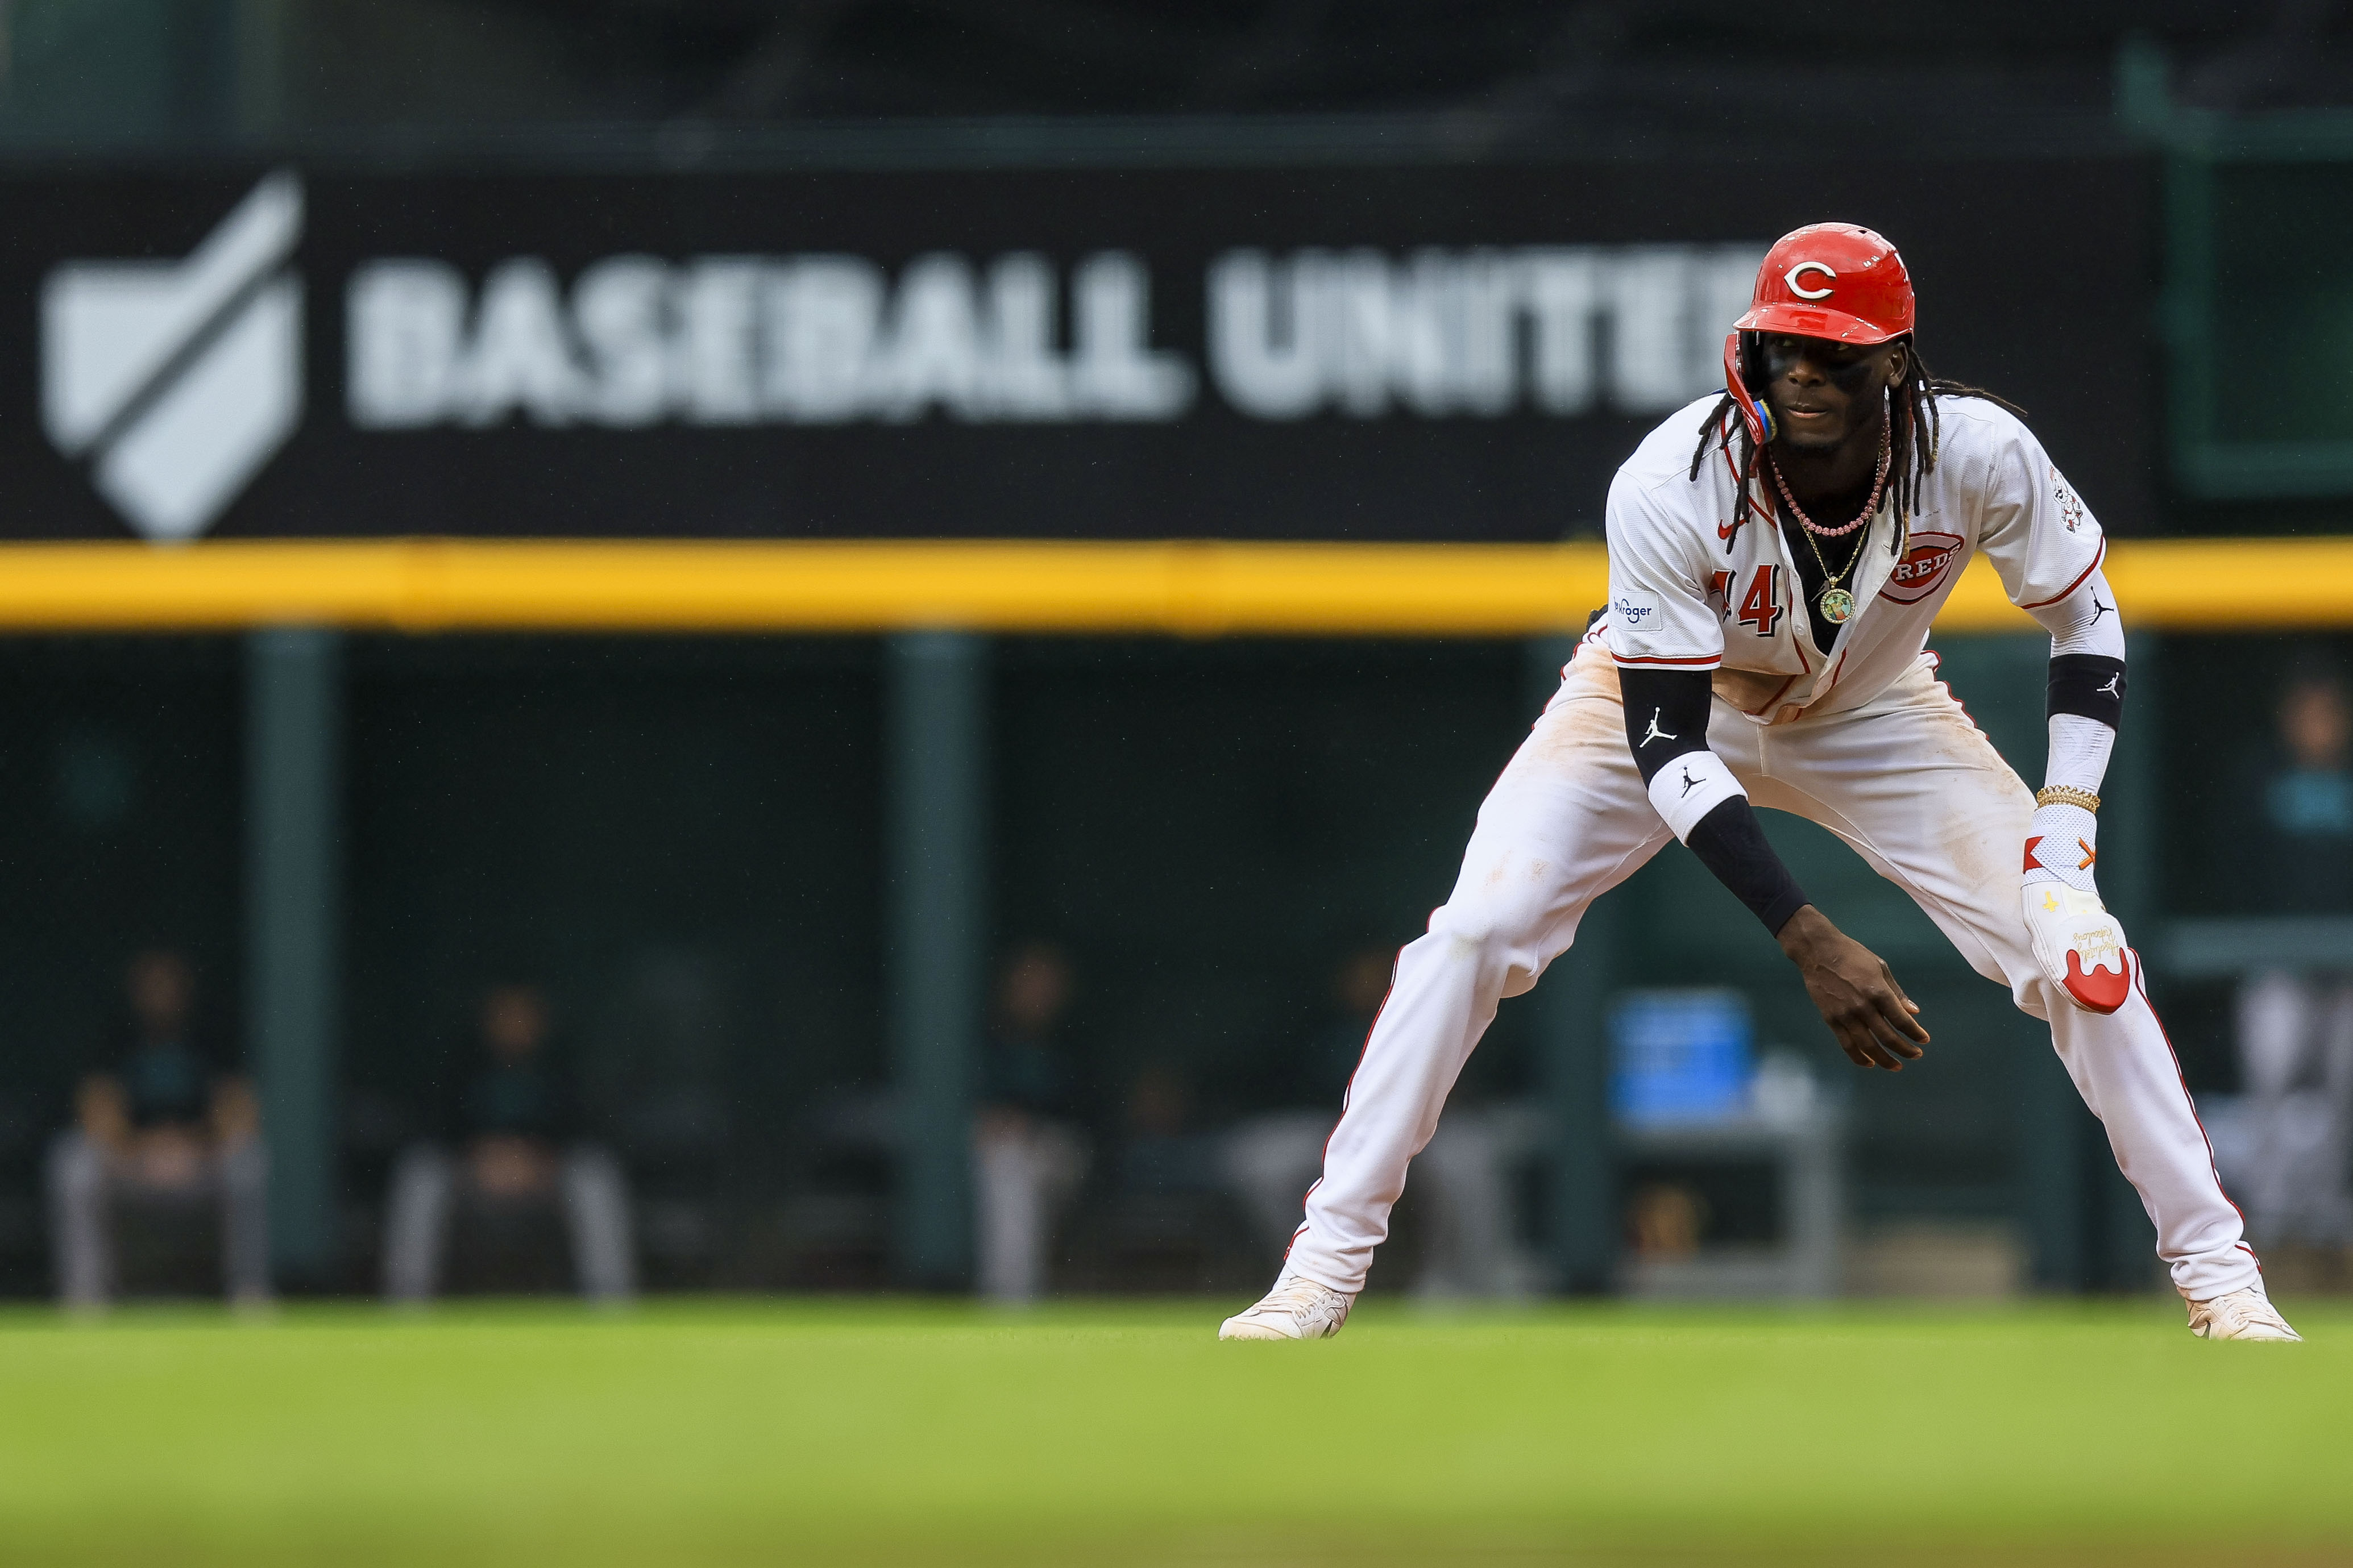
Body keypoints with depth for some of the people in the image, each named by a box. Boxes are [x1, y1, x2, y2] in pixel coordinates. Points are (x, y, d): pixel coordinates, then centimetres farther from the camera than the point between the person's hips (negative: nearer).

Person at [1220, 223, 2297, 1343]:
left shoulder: (1980, 455, -30)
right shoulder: (1671, 485, -36)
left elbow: (2085, 620, -11)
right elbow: (1665, 749, -34)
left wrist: (2066, 831, -24)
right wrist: (1808, 943, -41)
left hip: (1872, 717, 2)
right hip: (1662, 700, -2)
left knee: (2079, 954, -11)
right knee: (1476, 934, -20)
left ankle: (2217, 1272, 5)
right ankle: (1325, 1266, -11)